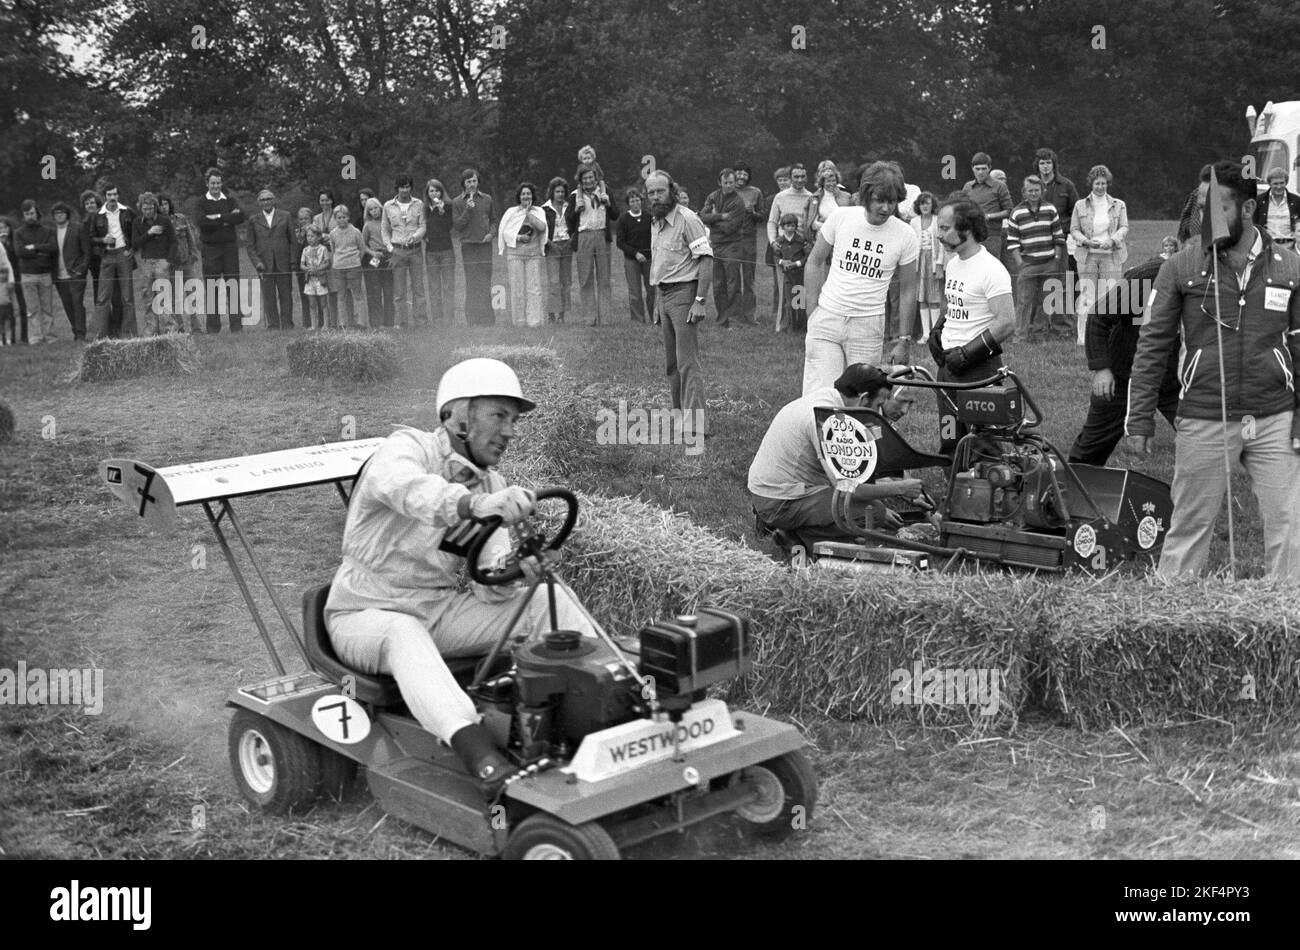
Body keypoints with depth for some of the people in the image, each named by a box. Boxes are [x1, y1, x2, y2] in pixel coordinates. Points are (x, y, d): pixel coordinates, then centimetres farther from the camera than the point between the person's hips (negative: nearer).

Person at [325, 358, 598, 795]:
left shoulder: (491, 484, 5)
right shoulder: (407, 447, -15)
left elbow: (489, 587, -3)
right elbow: (402, 486, -44)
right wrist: (477, 504, -62)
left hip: (441, 609, 6)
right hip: (367, 615, -6)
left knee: (547, 598, -11)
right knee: (404, 635, -41)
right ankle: (482, 757, -56)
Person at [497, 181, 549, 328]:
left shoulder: (538, 211, 10)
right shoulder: (511, 212, 6)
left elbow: (542, 227, -8)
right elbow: (505, 232, 2)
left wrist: (528, 212, -5)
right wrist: (518, 237, -12)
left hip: (534, 253, 1)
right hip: (515, 253, -1)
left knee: (534, 287, -5)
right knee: (517, 287, -2)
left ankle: (535, 319, -5)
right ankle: (519, 320, 3)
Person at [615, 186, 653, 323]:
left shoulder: (649, 216, 5)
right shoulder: (623, 218, -2)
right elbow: (620, 242, -4)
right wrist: (635, 253, -13)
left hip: (649, 257, 2)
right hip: (631, 259, -2)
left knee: (652, 289, 2)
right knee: (635, 291, 0)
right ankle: (638, 319, 7)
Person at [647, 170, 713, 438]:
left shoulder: (688, 220, -11)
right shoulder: (656, 224, 16)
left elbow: (706, 262, -16)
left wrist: (700, 301, -22)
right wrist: (657, 303, 15)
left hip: (684, 294, -9)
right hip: (663, 295, 9)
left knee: (687, 362, -12)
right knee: (671, 363, 11)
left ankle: (695, 424, -13)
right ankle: (680, 416, 19)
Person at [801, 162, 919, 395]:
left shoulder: (906, 236, -4)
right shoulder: (840, 217, -4)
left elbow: (907, 291, 5)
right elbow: (815, 263, 7)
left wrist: (902, 340, 4)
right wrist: (811, 314, 3)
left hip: (868, 325, 0)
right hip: (826, 318, 0)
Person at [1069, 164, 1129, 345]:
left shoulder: (1118, 205, 10)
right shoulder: (1080, 205, 8)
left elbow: (1124, 227, 4)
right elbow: (1074, 230, 6)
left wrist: (1112, 240, -15)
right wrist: (1086, 241, -13)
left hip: (1111, 256, 0)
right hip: (1087, 256, 0)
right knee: (1087, 297, -3)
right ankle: (1083, 336, 1)